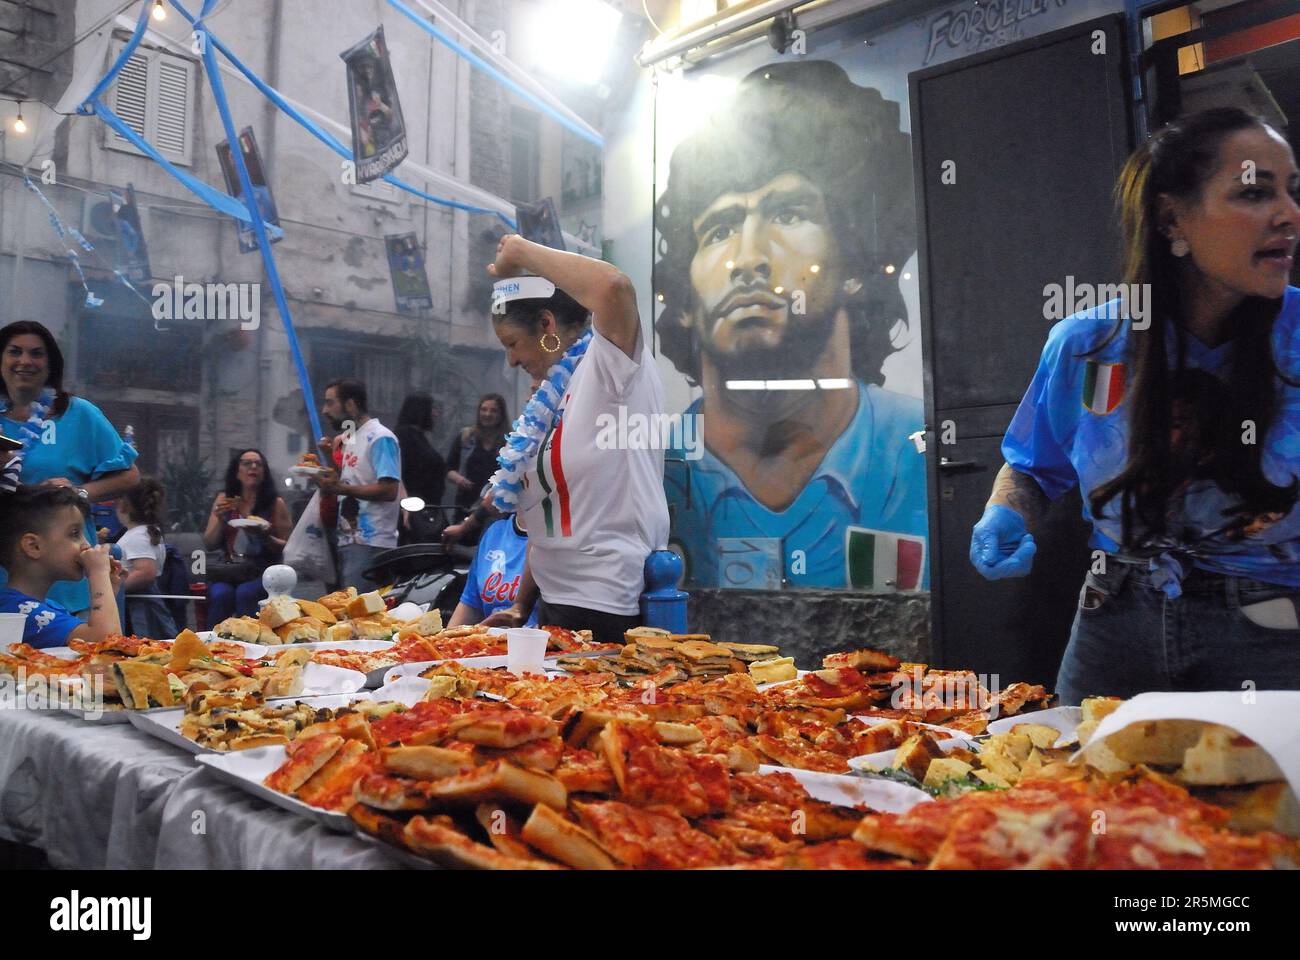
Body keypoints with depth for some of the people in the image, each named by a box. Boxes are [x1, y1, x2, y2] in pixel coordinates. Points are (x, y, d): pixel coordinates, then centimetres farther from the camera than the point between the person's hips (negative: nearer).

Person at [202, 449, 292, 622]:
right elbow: (209, 544, 11)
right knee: (220, 593, -29)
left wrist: (263, 536, -15)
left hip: (262, 570, -2)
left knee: (245, 593, -32)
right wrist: (220, 521, -7)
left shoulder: (275, 503, 4)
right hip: (227, 569, 2)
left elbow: (288, 547, 3)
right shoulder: (224, 499, 11)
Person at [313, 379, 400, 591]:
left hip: (370, 543, -9)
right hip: (347, 539, 10)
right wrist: (332, 455, 12)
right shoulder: (348, 438, 19)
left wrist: (340, 488, -20)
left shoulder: (380, 438, -11)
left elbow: (388, 491, -20)